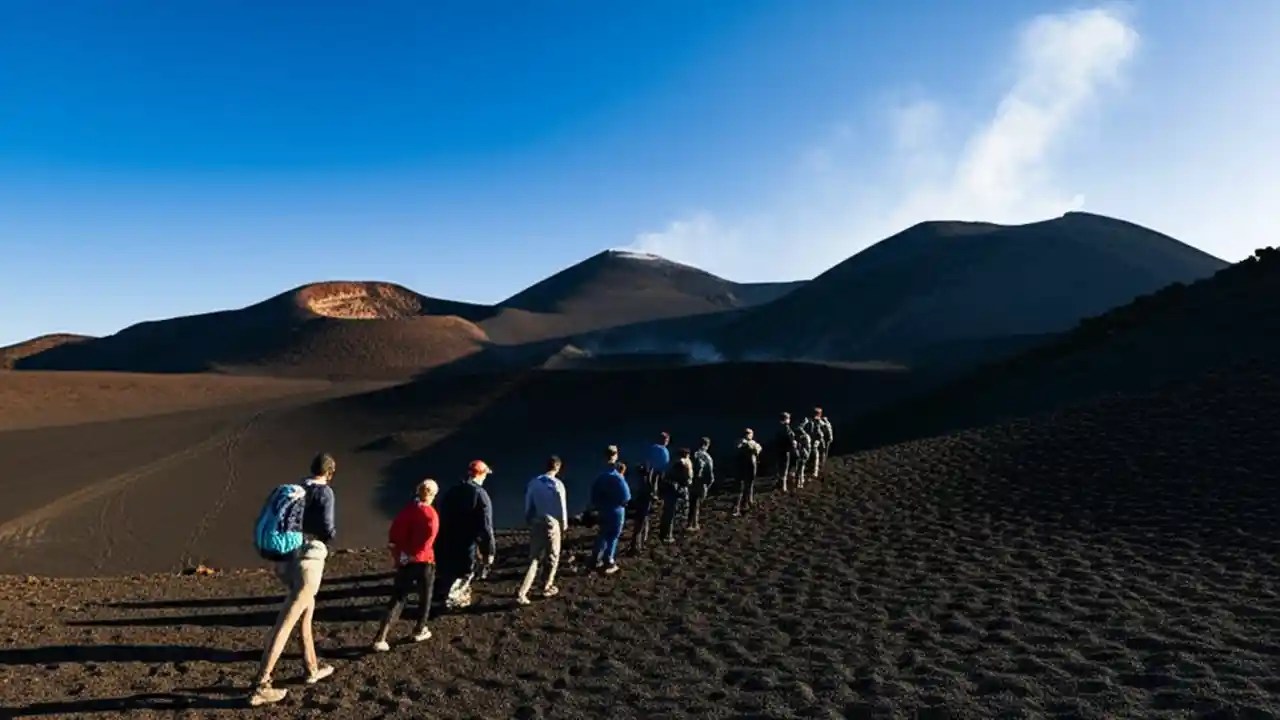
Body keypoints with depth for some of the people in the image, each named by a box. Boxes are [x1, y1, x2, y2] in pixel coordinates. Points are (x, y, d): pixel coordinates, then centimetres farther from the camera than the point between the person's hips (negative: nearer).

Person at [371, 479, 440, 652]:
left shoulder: (407, 509, 1)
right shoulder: (431, 514, -16)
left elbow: (394, 533, 2)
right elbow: (427, 540, -22)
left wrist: (397, 554, 7)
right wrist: (416, 554, -8)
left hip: (404, 561, 5)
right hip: (423, 562, -5)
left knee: (397, 598, 8)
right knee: (425, 597, 18)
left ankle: (380, 638, 1)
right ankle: (419, 631, 31)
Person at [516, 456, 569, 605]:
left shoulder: (533, 482, 0)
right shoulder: (557, 484, -13)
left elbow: (528, 505, 6)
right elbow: (562, 507, -8)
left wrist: (529, 521, 20)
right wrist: (564, 524, 9)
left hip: (536, 523, 4)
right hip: (552, 524, -4)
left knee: (534, 558, 8)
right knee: (552, 558, 15)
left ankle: (522, 593, -2)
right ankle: (547, 588, 27)